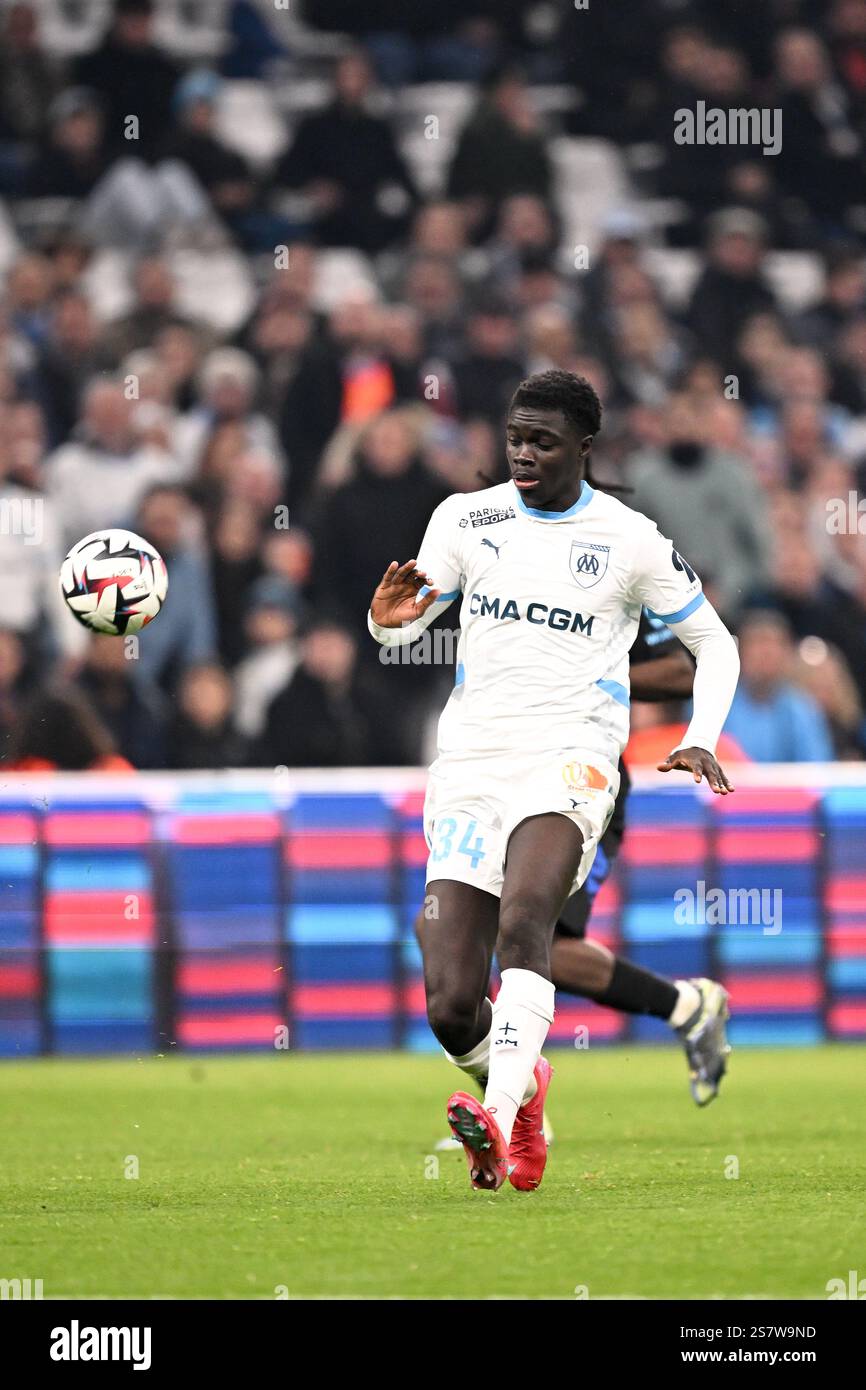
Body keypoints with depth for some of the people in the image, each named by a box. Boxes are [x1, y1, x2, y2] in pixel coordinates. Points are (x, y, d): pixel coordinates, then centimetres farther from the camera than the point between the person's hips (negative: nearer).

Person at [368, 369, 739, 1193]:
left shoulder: (631, 542, 5)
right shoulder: (466, 519, 12)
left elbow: (714, 644, 15)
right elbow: (404, 627, 18)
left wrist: (699, 741, -1)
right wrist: (388, 620, -7)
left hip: (566, 760, -3)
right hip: (469, 767, 3)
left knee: (522, 922, -34)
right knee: (451, 1007, -7)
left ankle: (498, 1115, -44)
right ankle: (522, 1082, 25)